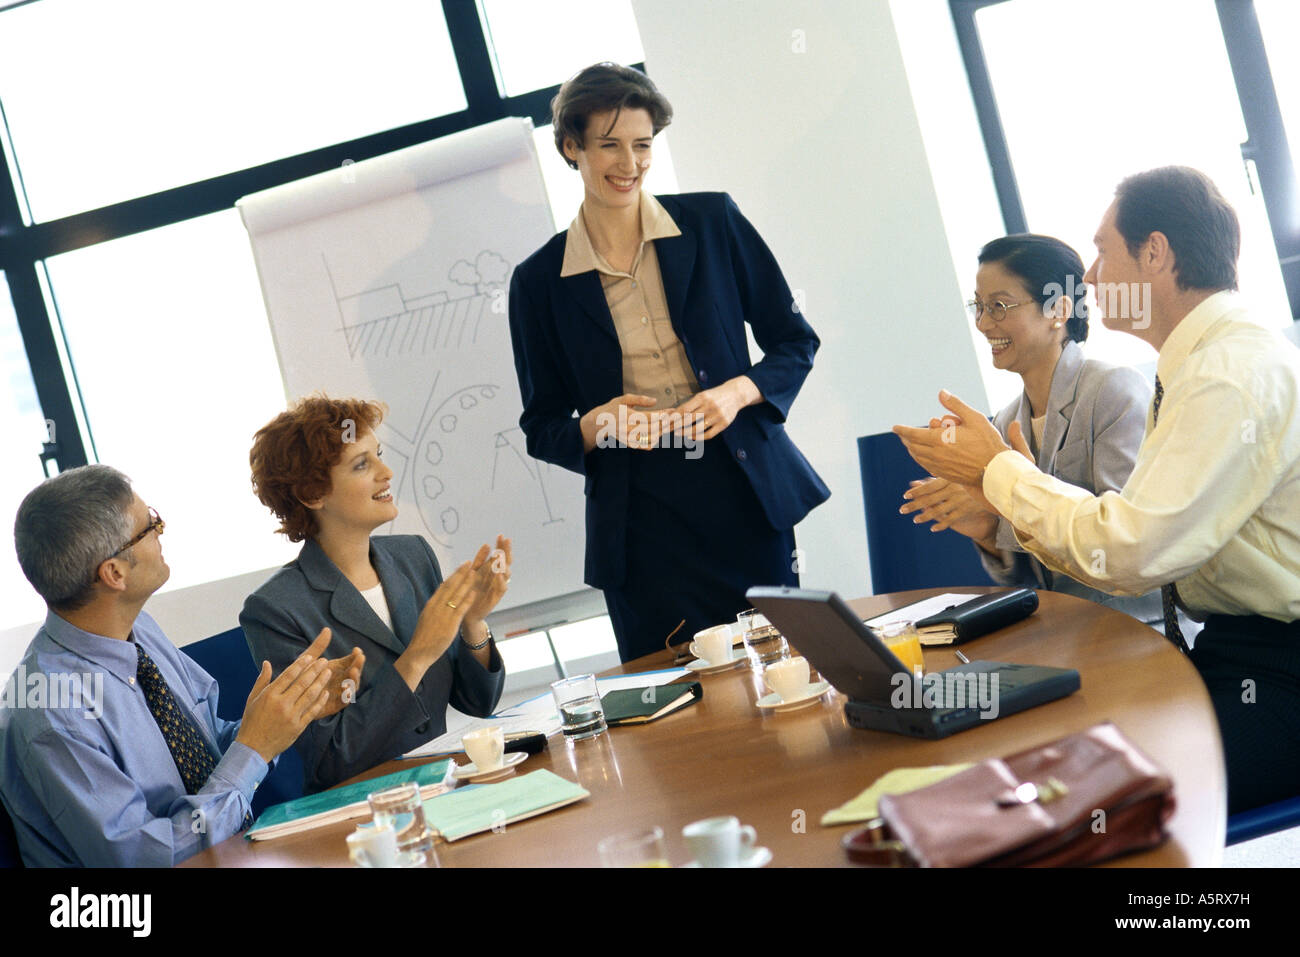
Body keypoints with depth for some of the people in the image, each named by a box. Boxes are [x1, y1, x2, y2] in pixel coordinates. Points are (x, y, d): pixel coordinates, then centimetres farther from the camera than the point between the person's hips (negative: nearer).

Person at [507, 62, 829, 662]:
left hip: (747, 497, 1)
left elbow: (794, 342, 8)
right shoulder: (539, 282, 2)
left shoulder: (712, 223, 3)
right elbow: (541, 427, 8)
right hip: (641, 528, 0)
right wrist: (596, 426, -13)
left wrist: (738, 391, -11)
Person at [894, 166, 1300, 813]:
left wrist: (999, 468, -11)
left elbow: (1127, 552, -23)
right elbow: (1137, 544, 10)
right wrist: (1002, 496, 2)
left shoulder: (1237, 373, -18)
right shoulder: (1198, 365, 13)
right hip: (1223, 647, 9)